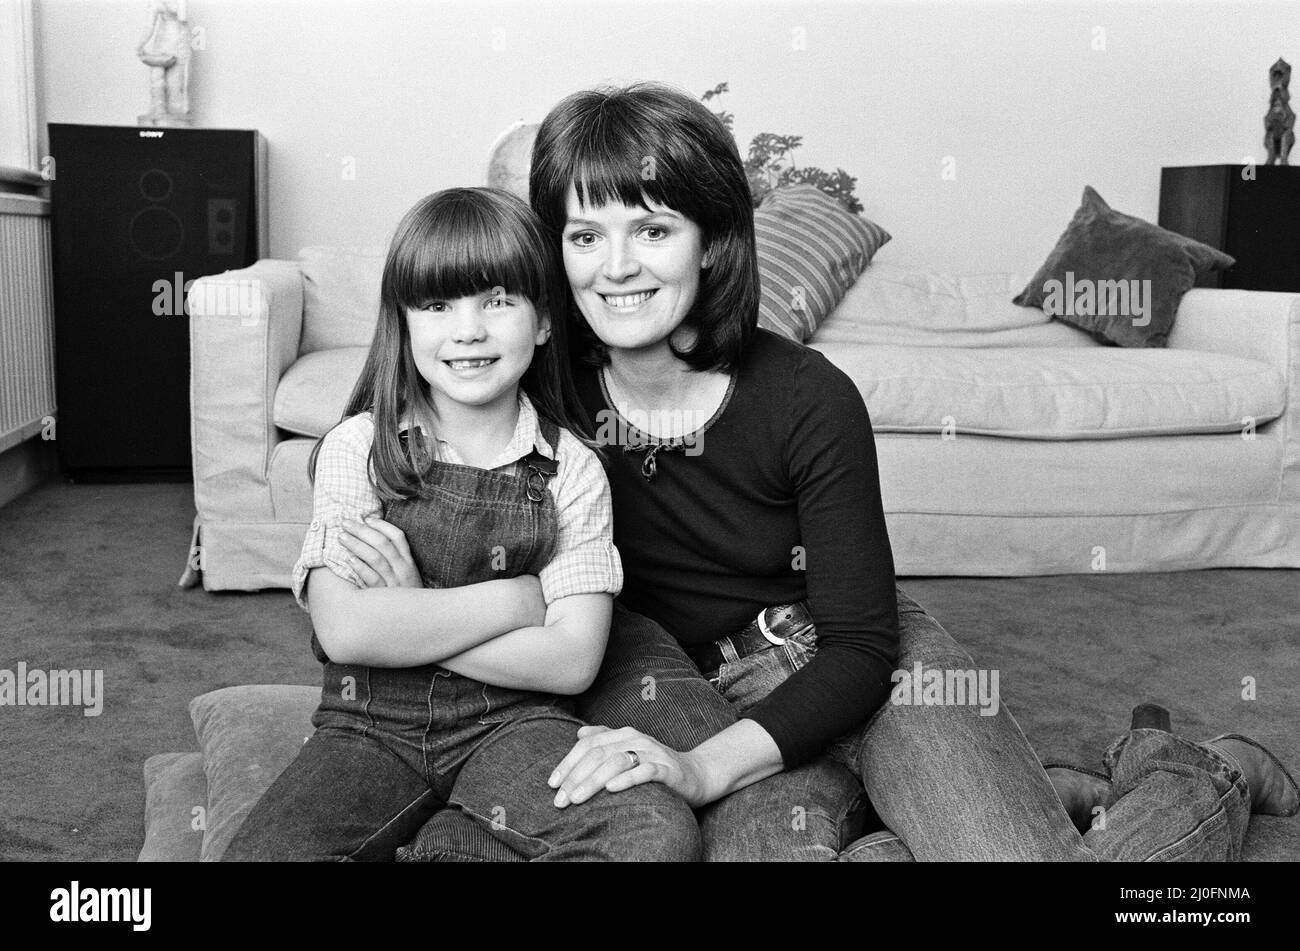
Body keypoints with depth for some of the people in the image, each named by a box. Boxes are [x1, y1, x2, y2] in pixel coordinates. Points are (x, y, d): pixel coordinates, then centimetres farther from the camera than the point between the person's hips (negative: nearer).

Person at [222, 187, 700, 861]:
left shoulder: (570, 469, -1)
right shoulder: (358, 447, -2)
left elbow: (571, 661, -9)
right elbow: (345, 630, -14)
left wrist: (408, 617, -13)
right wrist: (518, 597, -12)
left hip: (514, 723, 2)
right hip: (371, 725, -1)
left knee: (661, 835, -25)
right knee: (259, 854, -29)